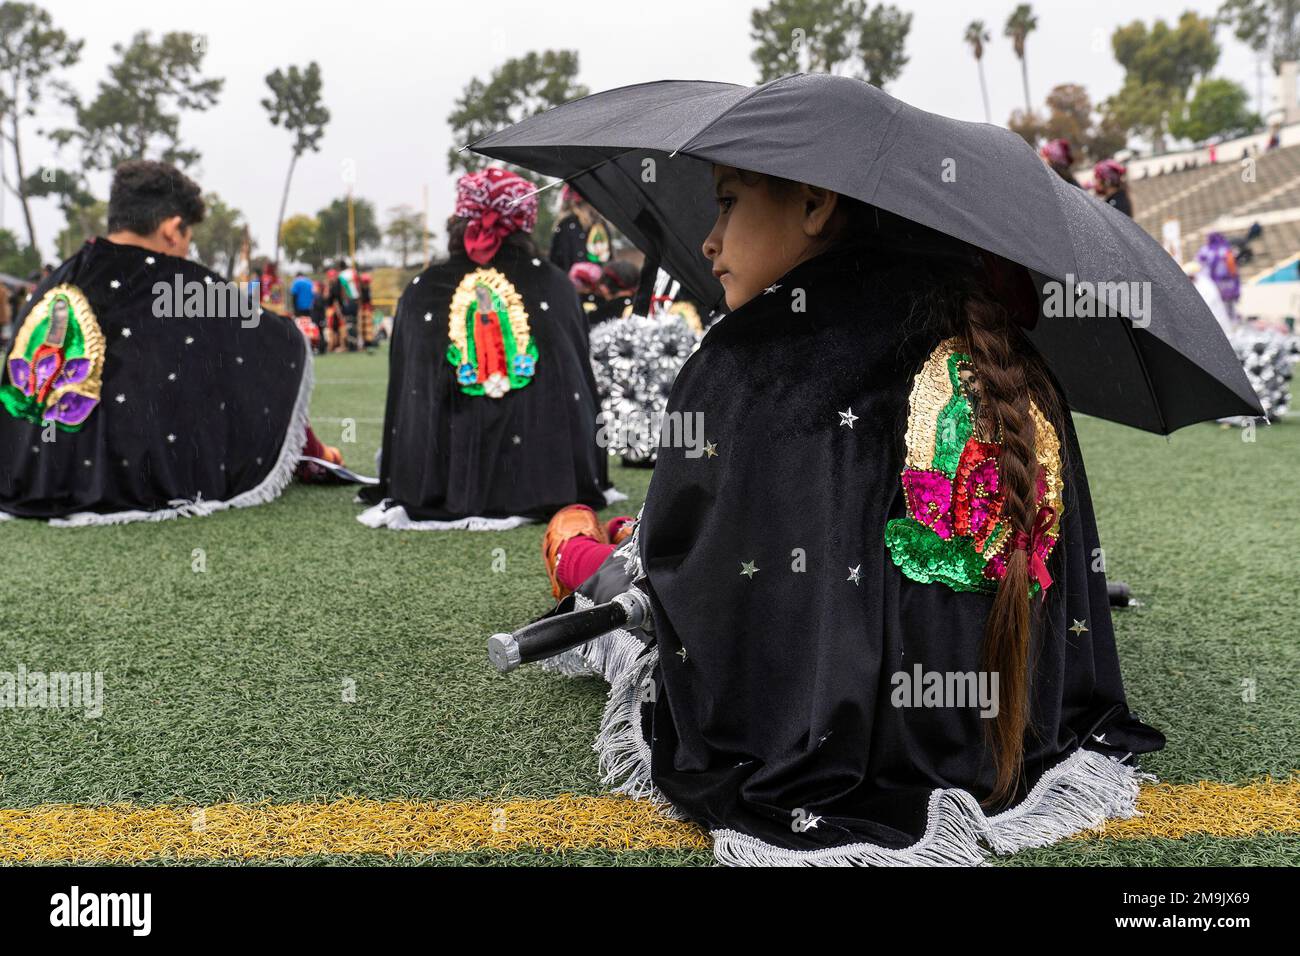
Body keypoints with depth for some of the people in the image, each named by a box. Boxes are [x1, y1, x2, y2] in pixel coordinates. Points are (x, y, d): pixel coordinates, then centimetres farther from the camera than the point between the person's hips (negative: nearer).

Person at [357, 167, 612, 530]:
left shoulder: (420, 290, 1)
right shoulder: (553, 283, 0)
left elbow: (404, 395, 7)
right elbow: (581, 379, 7)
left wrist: (399, 484, 19)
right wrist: (587, 483, 19)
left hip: (448, 470, 2)